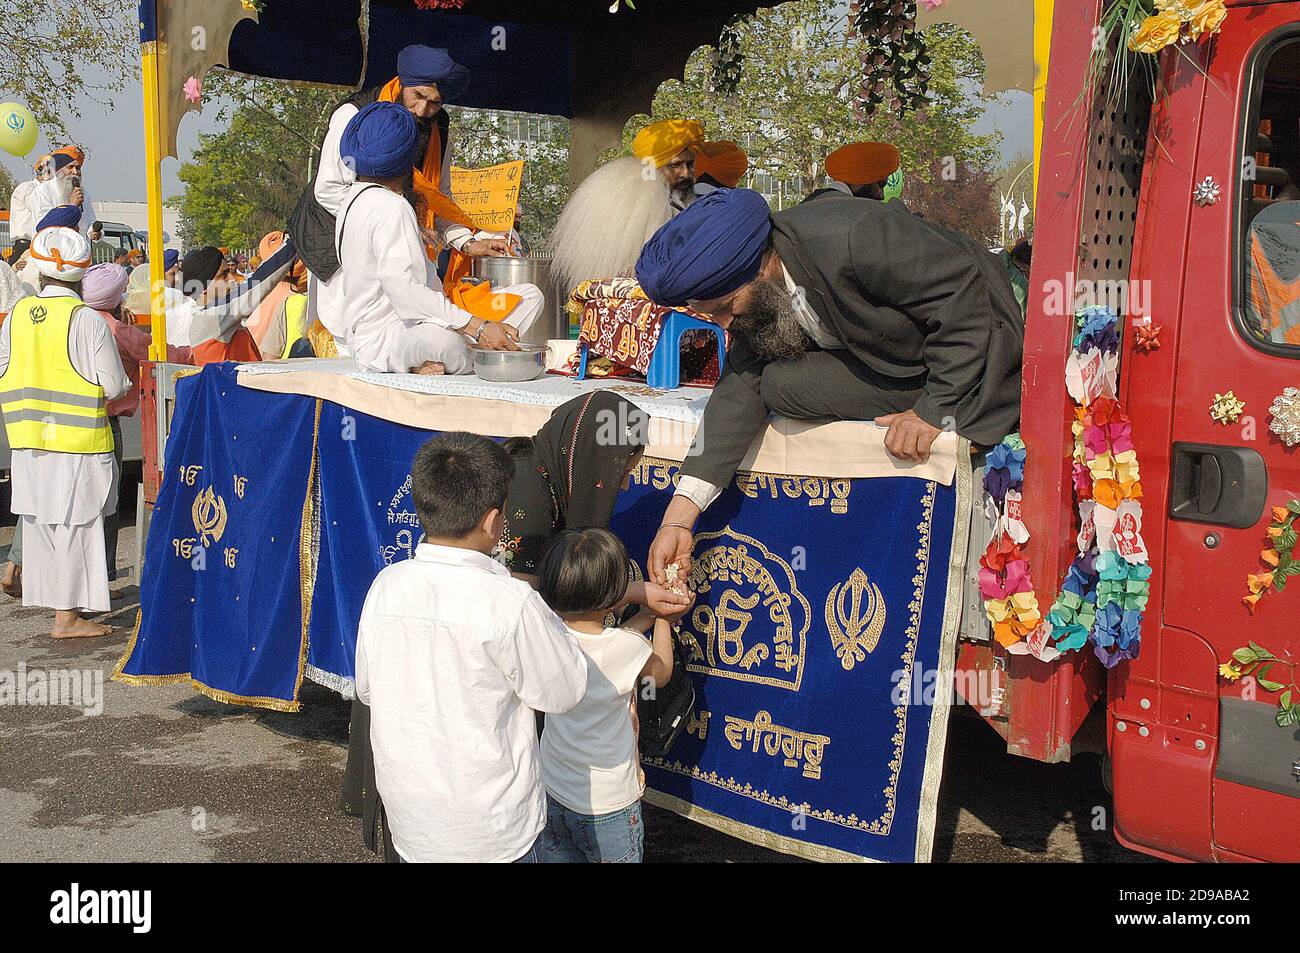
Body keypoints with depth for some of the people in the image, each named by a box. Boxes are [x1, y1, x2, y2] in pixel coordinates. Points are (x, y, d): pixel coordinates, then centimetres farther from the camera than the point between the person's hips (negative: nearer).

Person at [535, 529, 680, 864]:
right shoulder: (626, 648, -26)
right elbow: (661, 674, -2)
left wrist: (649, 613, 12)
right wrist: (663, 620, 12)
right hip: (606, 804, -5)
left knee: (560, 855, 24)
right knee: (616, 859, 17)